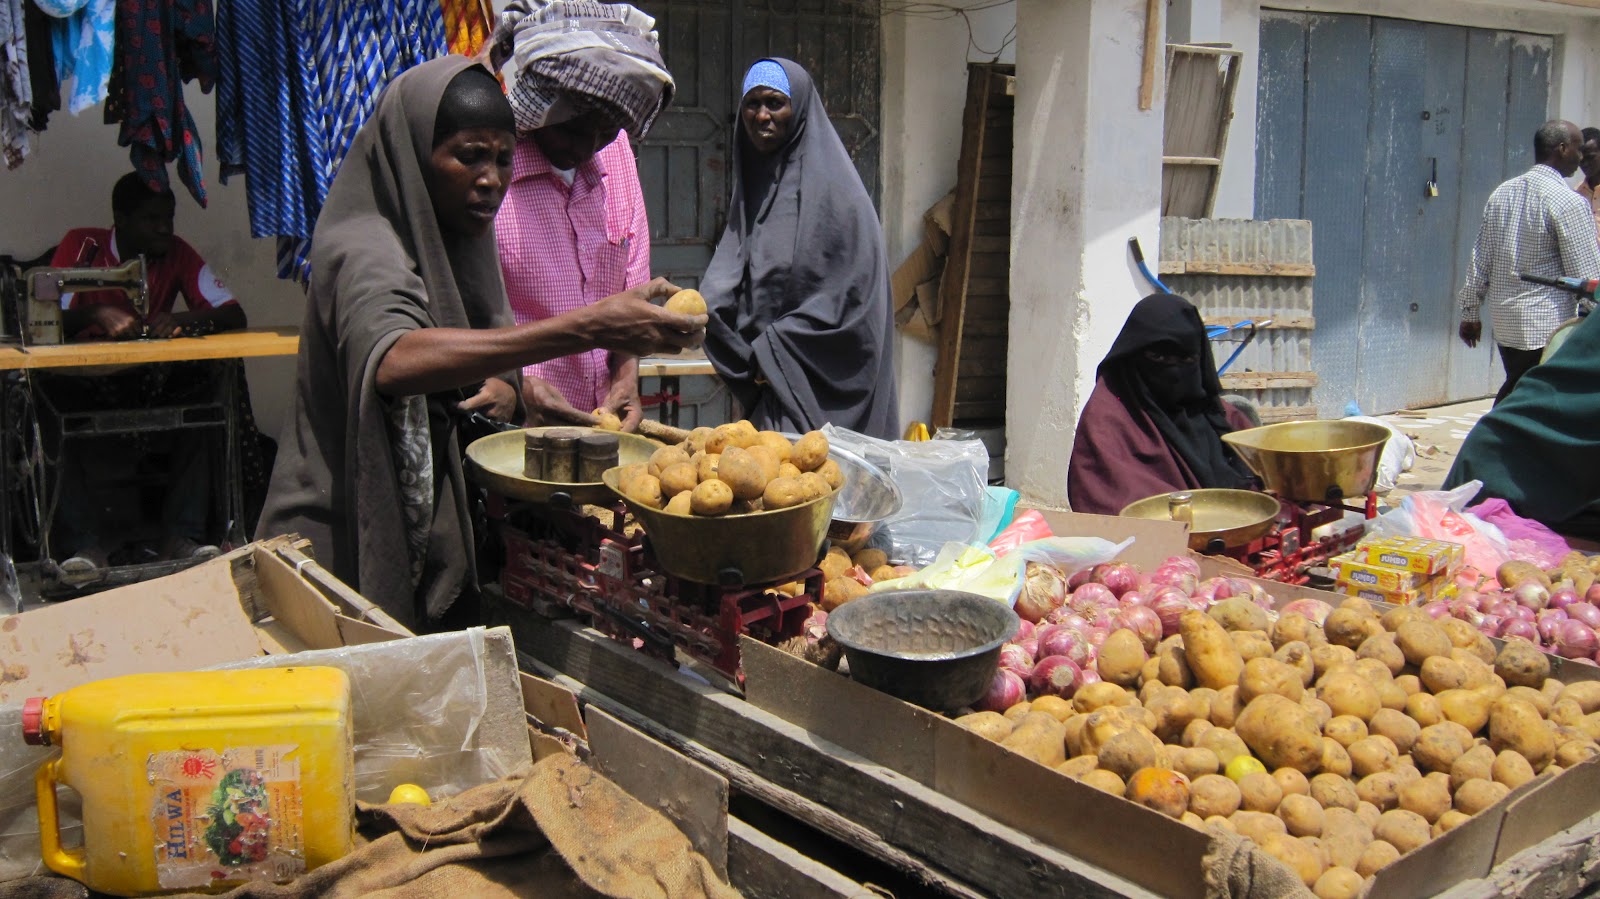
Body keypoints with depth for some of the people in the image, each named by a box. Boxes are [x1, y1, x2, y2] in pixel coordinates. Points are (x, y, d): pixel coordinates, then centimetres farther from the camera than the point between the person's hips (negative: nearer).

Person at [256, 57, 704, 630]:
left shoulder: (457, 245, 8)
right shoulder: (365, 250, -19)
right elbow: (392, 361, -41)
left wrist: (499, 387, -6)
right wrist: (585, 328, -49)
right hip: (349, 547, -8)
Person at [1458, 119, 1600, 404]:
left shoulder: (1502, 193, 8)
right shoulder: (1569, 202, -13)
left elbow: (1481, 259, 12)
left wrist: (1471, 311, 18)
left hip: (1504, 317, 7)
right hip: (1548, 324, -7)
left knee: (1513, 392, 20)